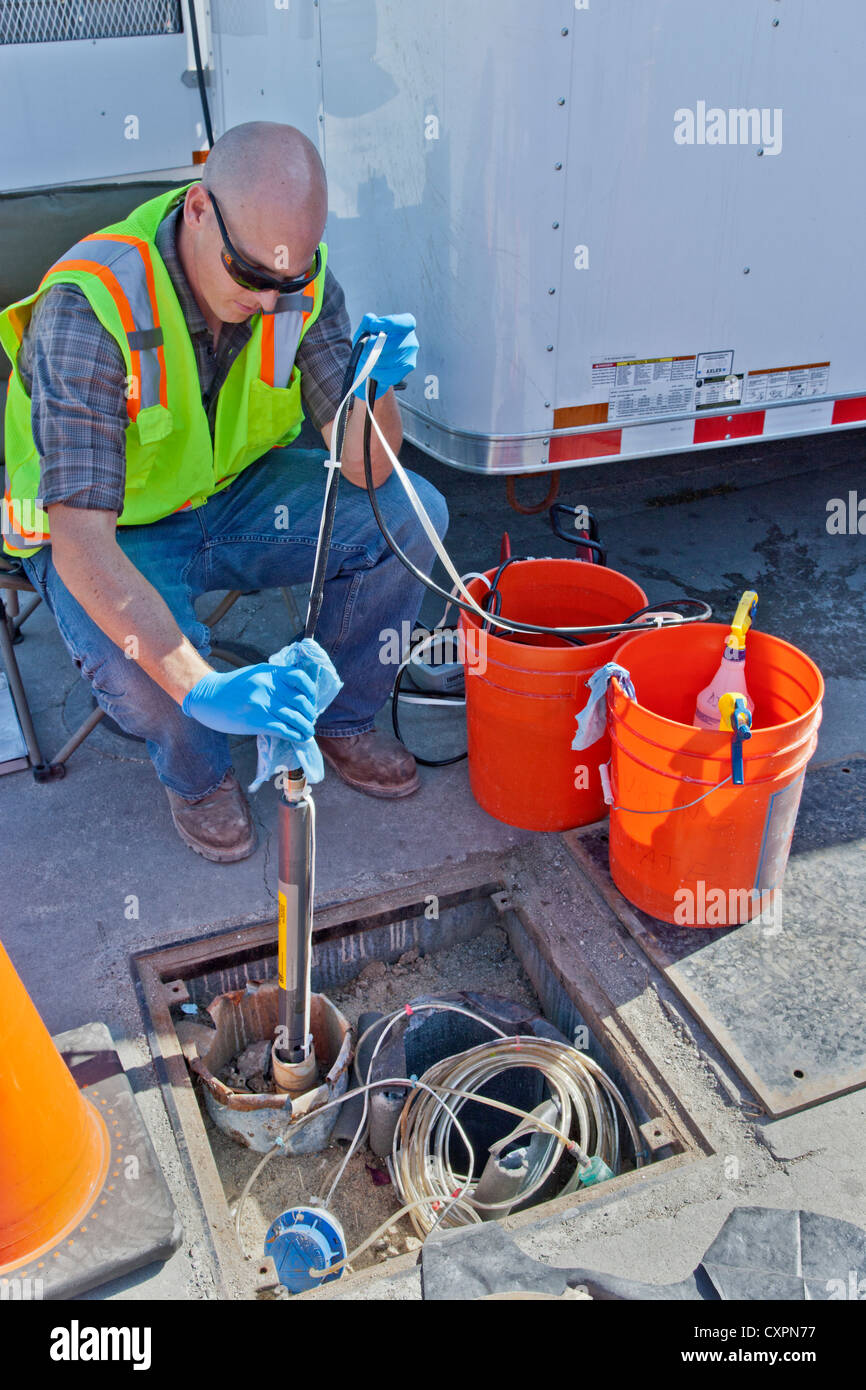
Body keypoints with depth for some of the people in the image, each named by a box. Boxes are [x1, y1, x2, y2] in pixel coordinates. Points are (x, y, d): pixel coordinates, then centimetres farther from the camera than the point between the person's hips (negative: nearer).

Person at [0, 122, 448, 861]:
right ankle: (197, 775, 4)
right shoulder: (88, 309, -31)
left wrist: (375, 383, -37)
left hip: (235, 496, 5)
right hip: (113, 534, -4)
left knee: (411, 513, -13)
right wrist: (202, 687, -47)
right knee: (144, 671, -35)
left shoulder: (299, 282, -15)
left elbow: (366, 472, -15)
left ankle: (340, 720, 8)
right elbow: (81, 541, -38)